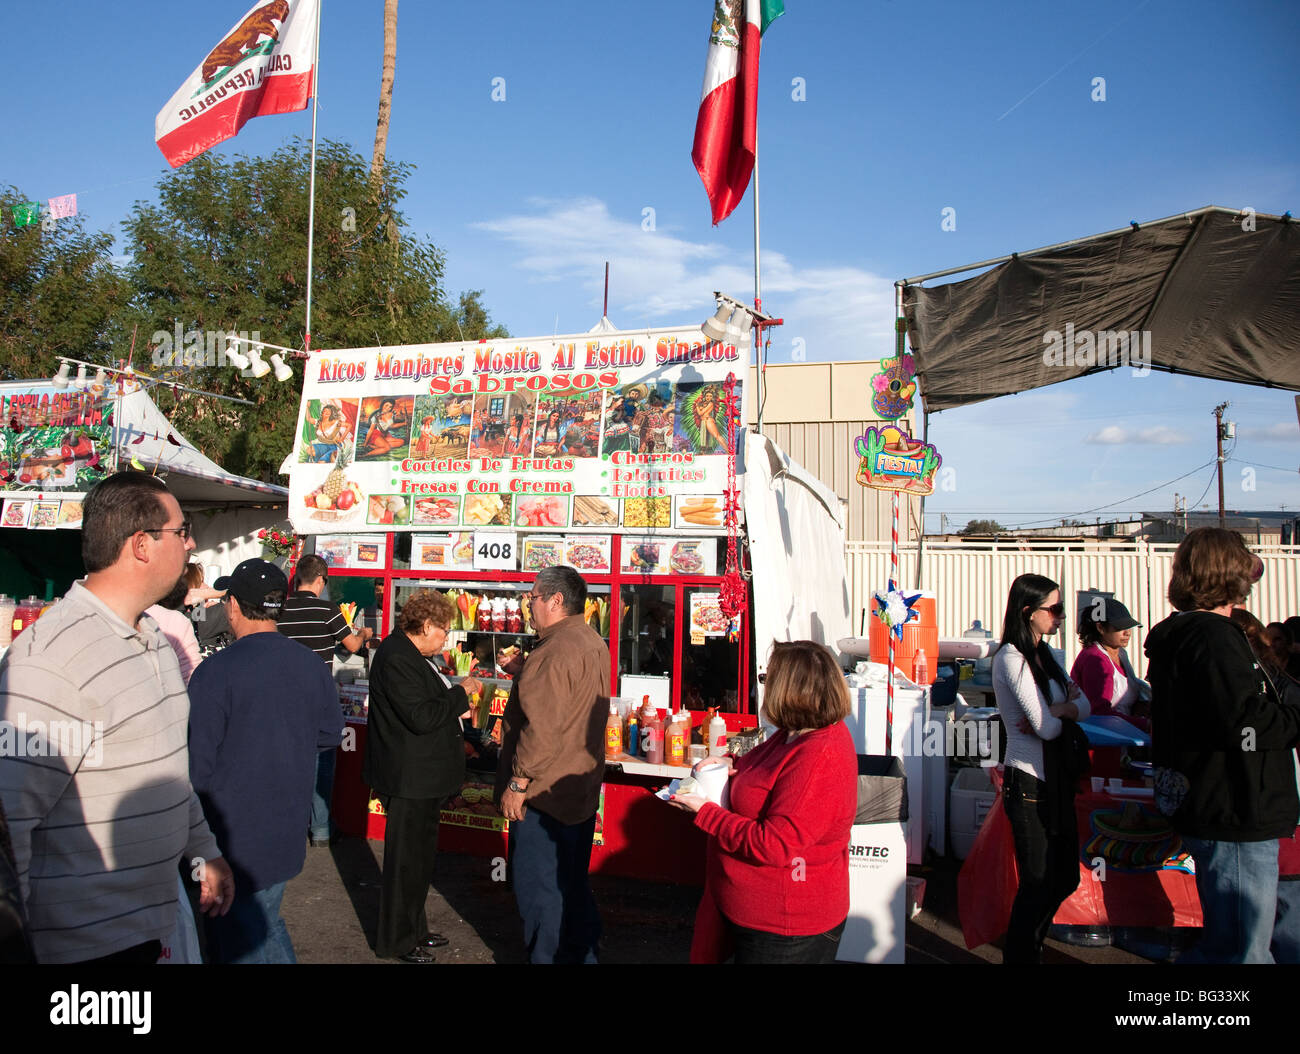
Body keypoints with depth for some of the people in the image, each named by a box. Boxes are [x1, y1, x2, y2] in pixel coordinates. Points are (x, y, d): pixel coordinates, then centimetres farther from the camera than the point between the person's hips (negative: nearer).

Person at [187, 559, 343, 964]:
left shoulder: (216, 672, -20)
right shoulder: (311, 665, -2)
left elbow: (195, 764, -18)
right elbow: (331, 733, 10)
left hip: (236, 843, -6)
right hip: (289, 835, 6)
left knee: (238, 947, 10)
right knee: (266, 925, 23)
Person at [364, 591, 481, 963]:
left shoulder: (409, 653, 11)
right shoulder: (396, 658, -22)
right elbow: (421, 717, -27)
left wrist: (456, 706, 10)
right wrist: (461, 693, -17)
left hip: (422, 777, 11)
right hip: (409, 779, -11)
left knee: (420, 855, 21)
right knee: (406, 860, 4)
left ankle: (414, 929, 35)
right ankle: (396, 941, 20)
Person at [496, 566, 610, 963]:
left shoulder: (555, 651, -23)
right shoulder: (593, 643, 9)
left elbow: (541, 728, -26)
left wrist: (517, 784, -20)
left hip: (546, 794, -10)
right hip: (581, 789, 10)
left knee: (536, 885, 4)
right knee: (572, 882, 20)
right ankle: (581, 953, 31)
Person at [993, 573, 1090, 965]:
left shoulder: (1047, 654, 11)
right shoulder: (1011, 658, -17)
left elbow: (1084, 707, 6)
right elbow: (1048, 728, -20)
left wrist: (1055, 710, -13)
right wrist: (1066, 705, 0)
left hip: (1056, 777, 9)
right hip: (1029, 783, -9)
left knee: (1065, 877, 17)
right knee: (1038, 884, 1)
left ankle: (1029, 948, 35)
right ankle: (1019, 955, 20)